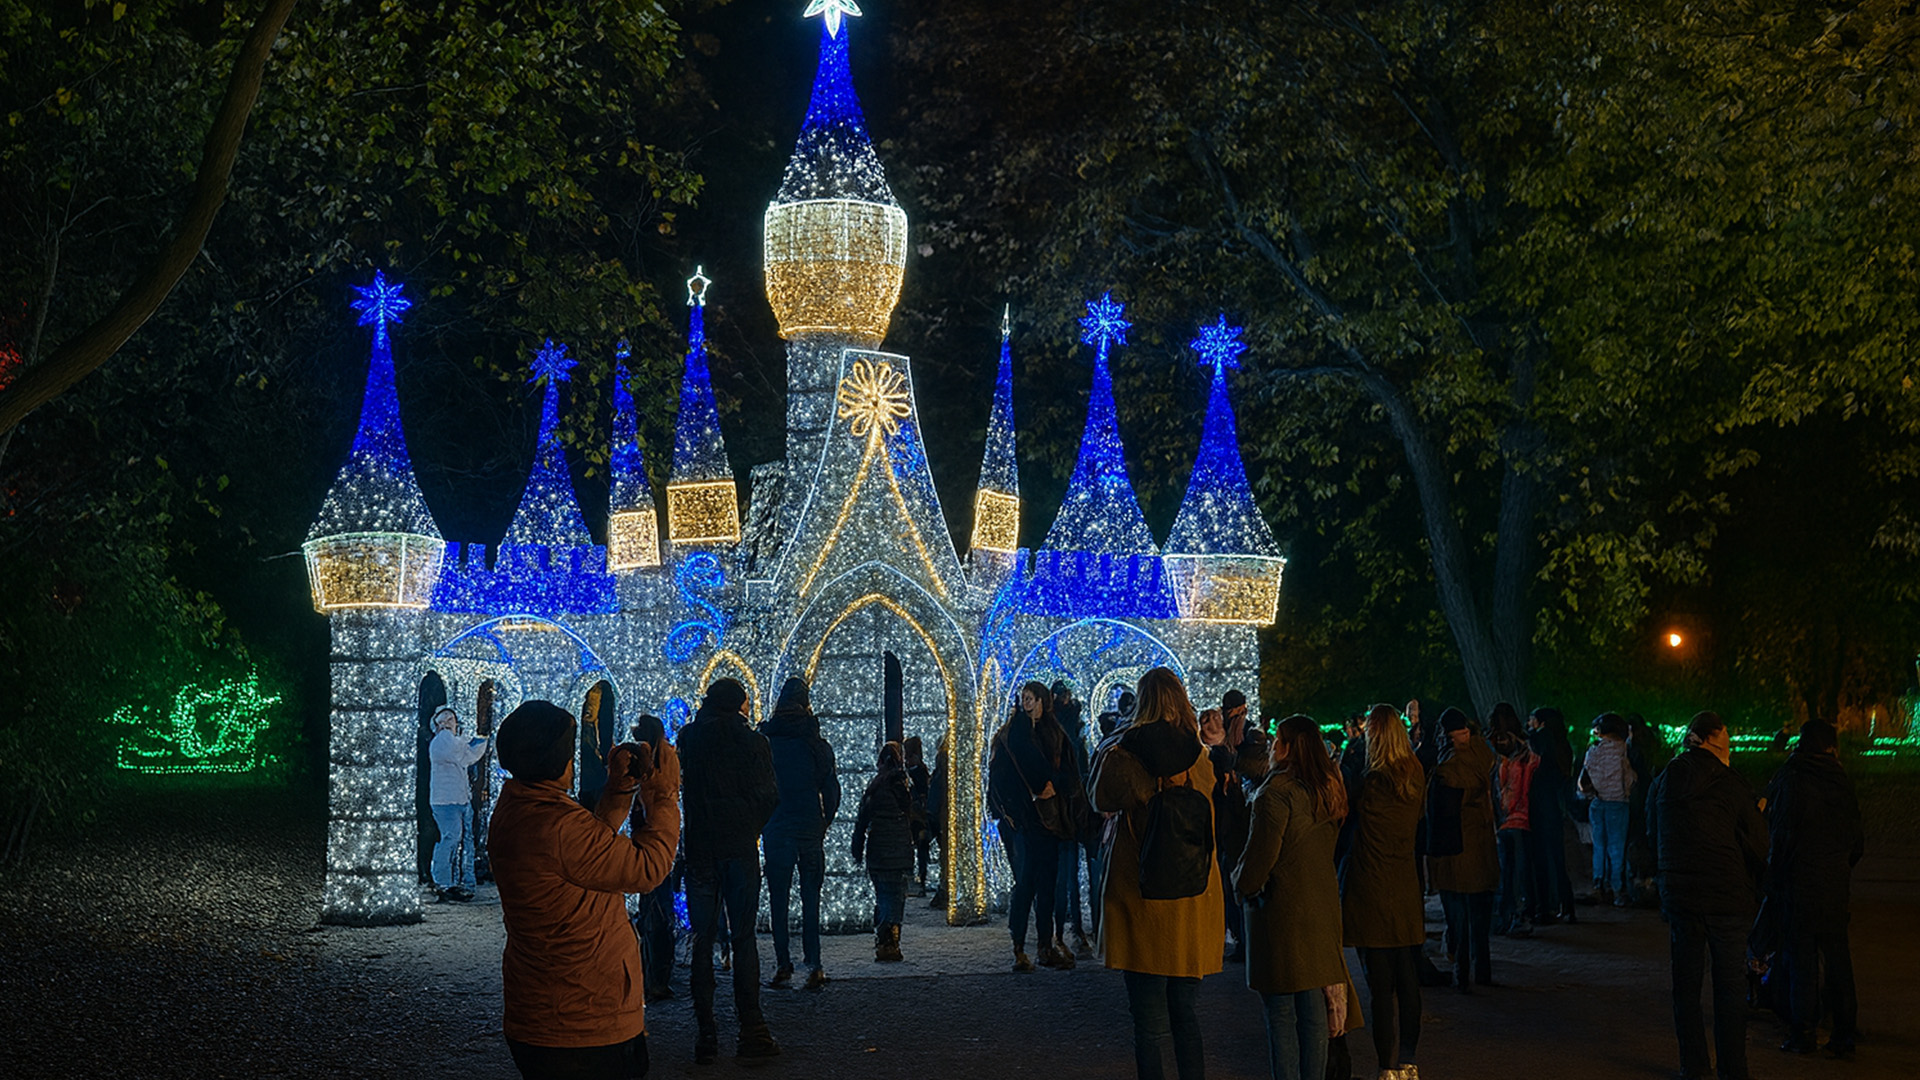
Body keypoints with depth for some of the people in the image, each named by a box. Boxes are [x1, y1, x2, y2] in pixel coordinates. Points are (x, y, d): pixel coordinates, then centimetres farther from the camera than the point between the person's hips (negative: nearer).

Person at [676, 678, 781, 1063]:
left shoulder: (689, 739, 3)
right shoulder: (753, 742, -4)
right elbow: (770, 797, -2)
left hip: (700, 849, 2)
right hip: (740, 850, -2)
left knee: (702, 939, 5)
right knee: (744, 938, 2)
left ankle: (705, 1033, 2)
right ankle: (751, 1030, 0)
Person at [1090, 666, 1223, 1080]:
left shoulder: (1123, 757, -11)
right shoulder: (1200, 759, 1)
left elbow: (1103, 801, 5)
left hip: (1142, 904, -4)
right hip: (1194, 905, 4)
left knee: (1149, 1023, 0)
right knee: (1185, 1014, 16)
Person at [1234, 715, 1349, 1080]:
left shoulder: (1276, 791, -17)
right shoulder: (1329, 789, 8)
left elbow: (1260, 854, -17)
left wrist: (1242, 886, 1)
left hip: (1282, 909, -7)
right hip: (1322, 906, 8)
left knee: (1281, 1012, -1)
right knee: (1315, 1009, 12)